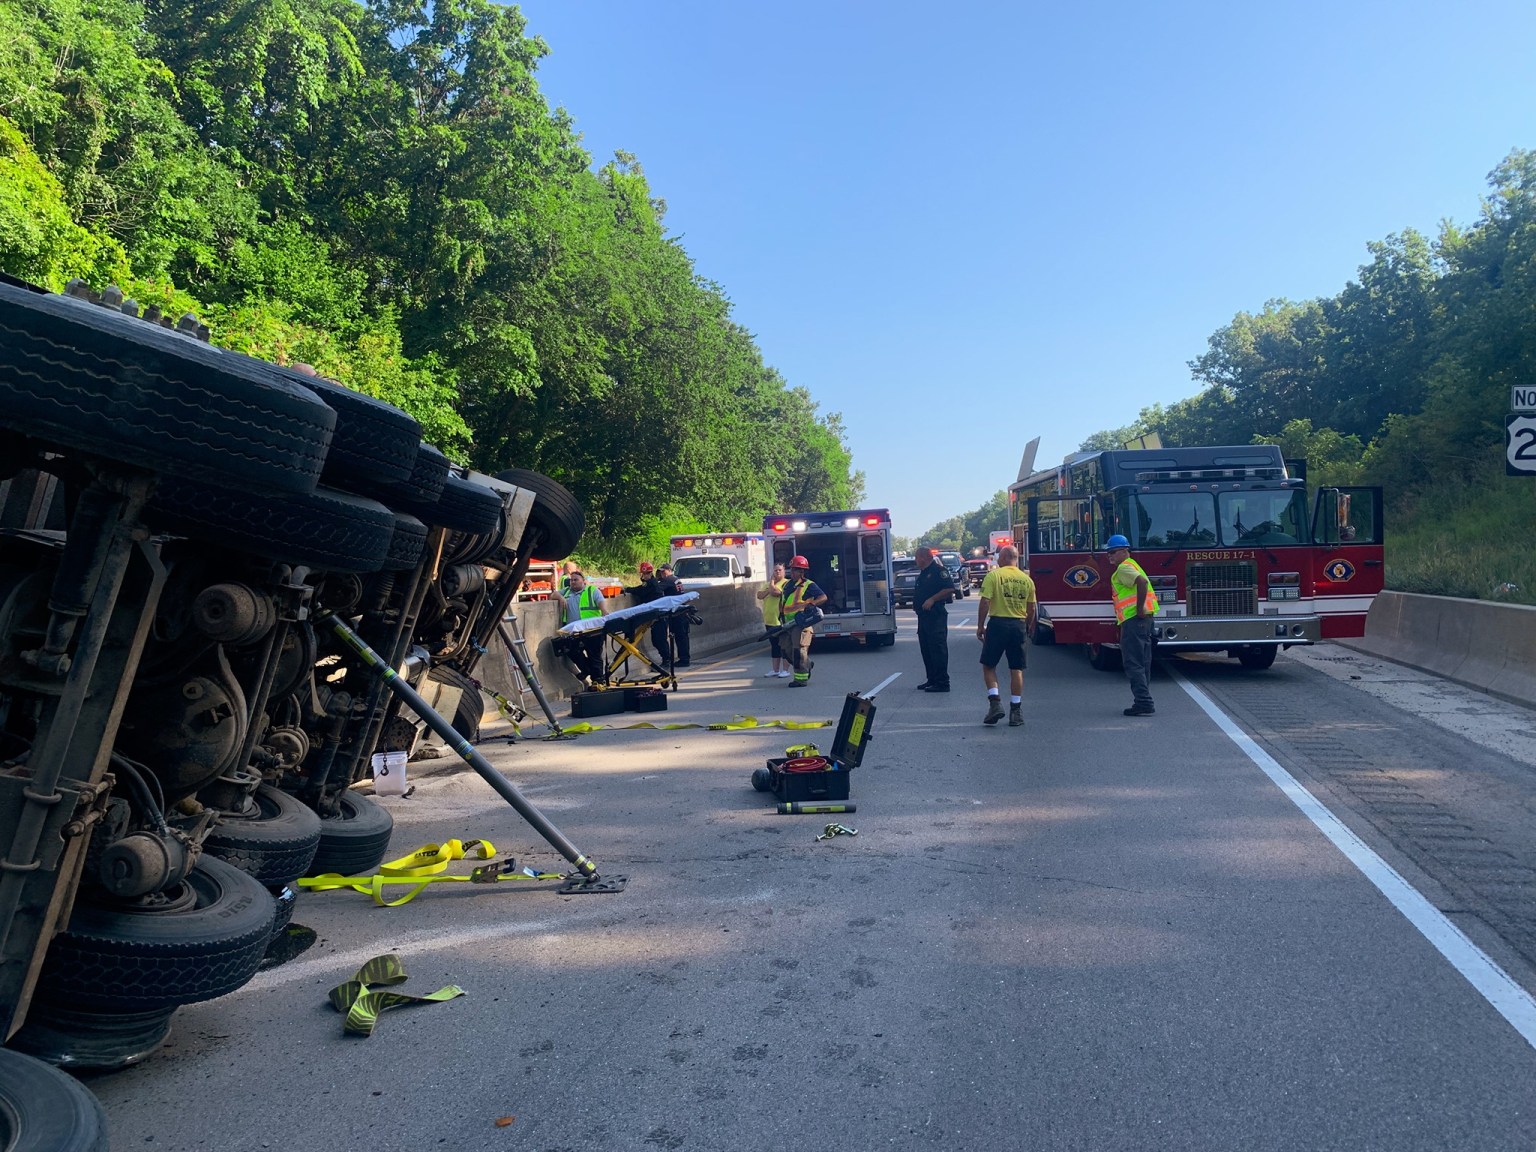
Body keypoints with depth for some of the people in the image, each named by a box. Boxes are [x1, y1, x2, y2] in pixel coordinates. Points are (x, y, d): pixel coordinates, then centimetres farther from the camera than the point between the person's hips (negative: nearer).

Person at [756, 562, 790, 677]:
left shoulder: (786, 583, -7)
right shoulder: (769, 584, 16)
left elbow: (775, 592, -22)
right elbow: (759, 595, 5)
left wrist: (772, 582, -6)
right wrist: (769, 589, -8)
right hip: (769, 621, 7)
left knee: (784, 646, -3)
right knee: (774, 646, 13)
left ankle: (785, 670, 2)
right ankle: (775, 670, 21)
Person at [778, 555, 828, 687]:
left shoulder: (808, 585, -7)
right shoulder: (787, 584, 15)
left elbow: (823, 597, -16)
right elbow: (782, 600, 28)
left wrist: (811, 604, -30)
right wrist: (781, 613, 18)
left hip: (801, 622, -8)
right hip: (788, 623, 8)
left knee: (799, 650, -10)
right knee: (788, 650, 12)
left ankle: (801, 678, -4)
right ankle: (808, 664, 34)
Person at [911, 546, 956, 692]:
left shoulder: (939, 571, -9)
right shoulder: (923, 573, 21)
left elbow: (950, 589, -18)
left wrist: (932, 599, -20)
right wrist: (916, 603, 13)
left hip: (936, 616, -10)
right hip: (923, 616, 10)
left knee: (938, 649, -9)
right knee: (926, 650, 12)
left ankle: (942, 682, -7)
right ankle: (931, 680, 20)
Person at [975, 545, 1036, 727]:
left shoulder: (993, 576, -5)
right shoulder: (1027, 579, 7)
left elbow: (985, 603, -11)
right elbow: (1031, 609, 10)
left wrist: (980, 626, -4)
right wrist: (1028, 627, 24)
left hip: (998, 624, -3)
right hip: (1019, 625, 4)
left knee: (989, 665, 8)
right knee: (1016, 669, 8)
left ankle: (995, 702, -6)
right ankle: (1016, 711, 10)